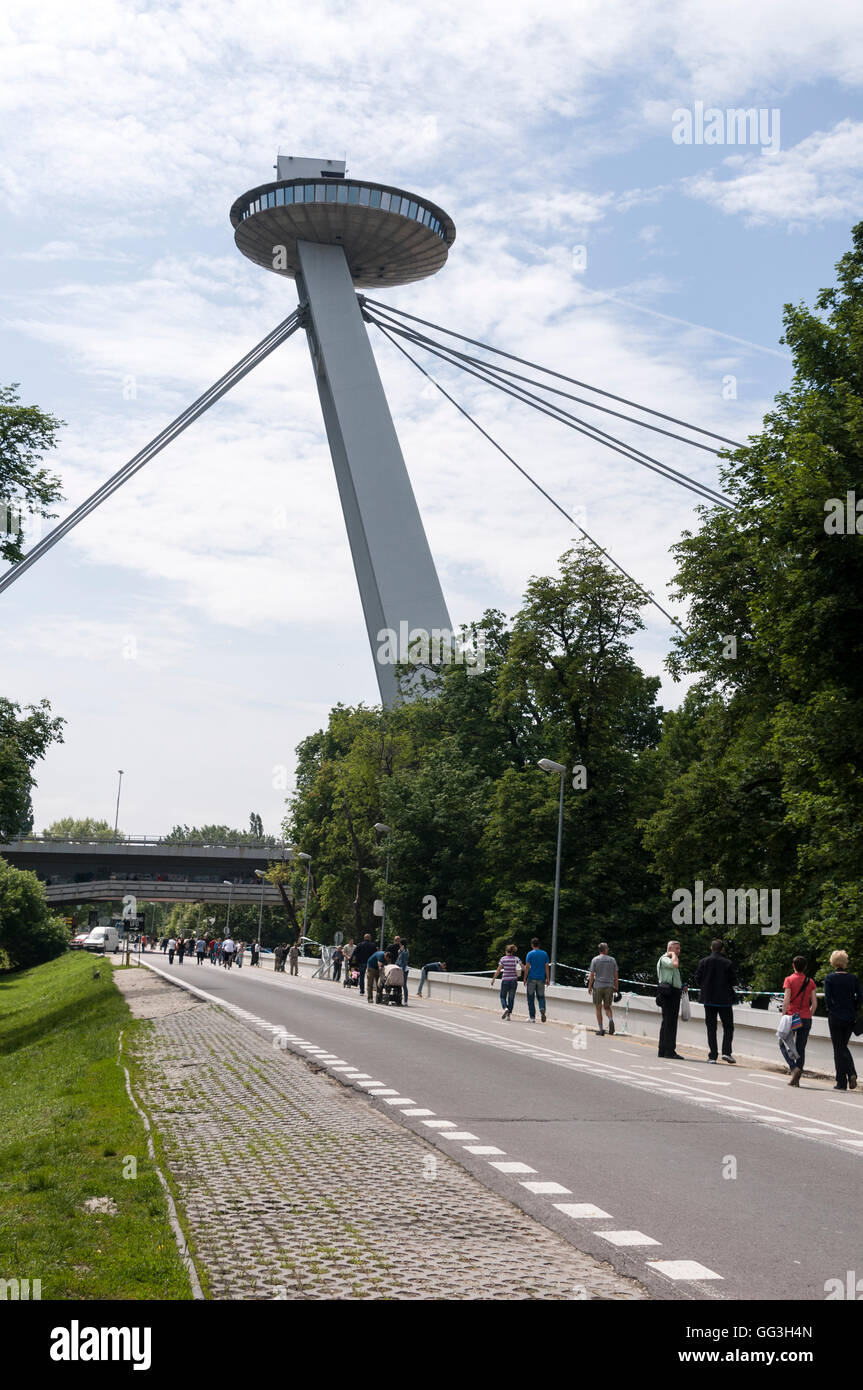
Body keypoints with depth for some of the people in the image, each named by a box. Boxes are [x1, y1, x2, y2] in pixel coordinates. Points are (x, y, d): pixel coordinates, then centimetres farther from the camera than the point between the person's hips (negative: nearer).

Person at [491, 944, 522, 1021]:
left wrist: (493, 980, 3)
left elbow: (498, 970, -3)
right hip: (514, 980, 2)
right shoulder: (516, 958, 0)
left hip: (505, 980, -2)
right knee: (511, 998, 11)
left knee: (503, 997, 13)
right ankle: (509, 1015, 6)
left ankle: (505, 1008, -15)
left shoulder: (503, 959, -3)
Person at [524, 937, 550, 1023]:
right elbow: (546, 967, 4)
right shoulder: (544, 954, 5)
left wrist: (525, 979, -1)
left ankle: (532, 1017, 6)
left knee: (531, 999, 6)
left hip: (532, 978, -2)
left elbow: (527, 967, -7)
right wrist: (547, 979, 8)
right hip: (541, 979, 3)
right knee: (541, 996, 11)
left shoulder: (530, 954, -4)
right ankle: (542, 1009, -19)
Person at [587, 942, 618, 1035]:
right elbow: (616, 976, 5)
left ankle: (600, 1030, 4)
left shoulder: (595, 960, -1)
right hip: (609, 986, 2)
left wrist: (589, 987, 3)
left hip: (598, 986, -2)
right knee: (607, 1007, 13)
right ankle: (611, 1020, -17)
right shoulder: (612, 960, 5)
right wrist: (616, 988, 12)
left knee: (598, 1008, 7)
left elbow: (592, 975, -4)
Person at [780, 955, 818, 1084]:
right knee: (801, 1048, 11)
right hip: (806, 1019, 4)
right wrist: (808, 1016, 13)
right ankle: (796, 1079, 8)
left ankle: (794, 1068, -12)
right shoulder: (810, 982, 6)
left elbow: (786, 1000, -13)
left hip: (792, 1016, -4)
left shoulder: (789, 980, -5)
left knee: (784, 1043, 11)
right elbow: (814, 1003, 2)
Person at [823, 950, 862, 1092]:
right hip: (850, 1018, 3)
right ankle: (851, 1074, -3)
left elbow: (827, 998, -11)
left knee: (838, 1049, 5)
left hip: (835, 1017, -3)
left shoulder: (829, 978, -7)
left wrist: (832, 1010, 5)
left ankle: (841, 1082, 4)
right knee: (844, 1046, 18)